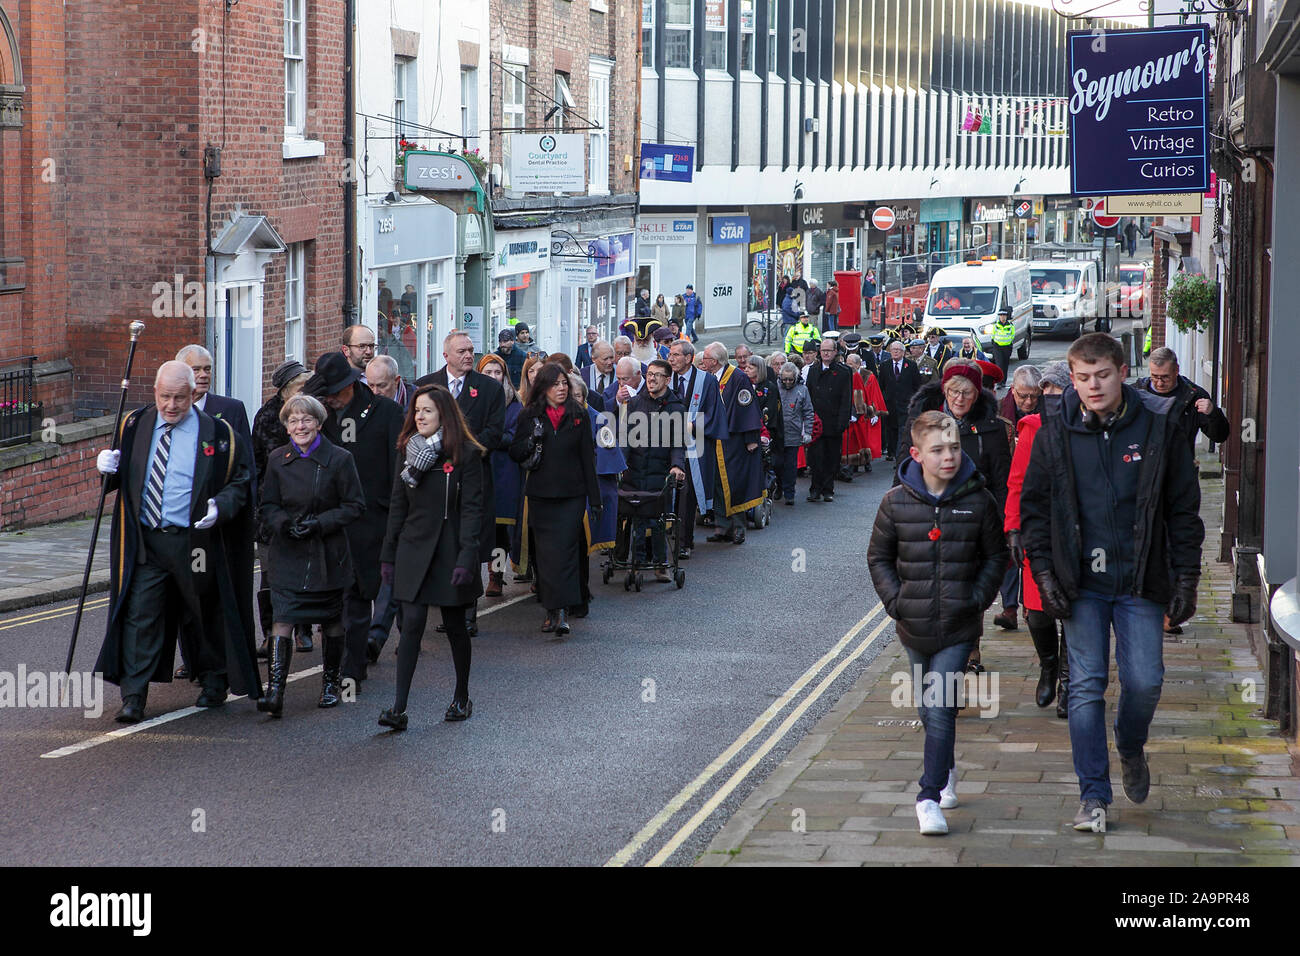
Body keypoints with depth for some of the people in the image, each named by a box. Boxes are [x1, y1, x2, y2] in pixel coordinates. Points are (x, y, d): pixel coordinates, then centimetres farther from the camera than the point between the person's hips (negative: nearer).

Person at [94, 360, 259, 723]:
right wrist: (108, 467, -8)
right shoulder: (135, 426, 5)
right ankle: (133, 698, -8)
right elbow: (121, 479, 16)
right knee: (139, 616, -8)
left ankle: (213, 681, 35)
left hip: (195, 541, -1)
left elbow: (240, 482, 3)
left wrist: (220, 506, -16)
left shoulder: (217, 433, -2)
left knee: (204, 615, 13)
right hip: (146, 541, 1)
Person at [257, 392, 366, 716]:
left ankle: (330, 682, 30)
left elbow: (354, 506, -4)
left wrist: (319, 523, -16)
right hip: (288, 553, 1)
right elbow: (268, 505, 9)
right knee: (282, 619, -11)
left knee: (331, 621, 11)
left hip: (327, 553, -1)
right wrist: (284, 524, -12)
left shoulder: (339, 459, -6)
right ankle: (274, 690, -15)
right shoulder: (278, 459, 4)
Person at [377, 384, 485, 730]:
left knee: (455, 626, 8)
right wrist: (389, 554, 9)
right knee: (412, 624, -6)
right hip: (414, 549, 3)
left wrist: (466, 556, -18)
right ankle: (398, 708, -10)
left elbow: (472, 508, -10)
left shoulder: (465, 454, -7)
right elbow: (398, 505, 12)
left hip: (449, 551, -3)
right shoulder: (407, 452, 7)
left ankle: (462, 698, 27)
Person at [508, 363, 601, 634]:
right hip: (541, 495, 1)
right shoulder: (529, 416, 6)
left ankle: (561, 612, -16)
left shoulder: (578, 416, 7)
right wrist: (533, 439, -13)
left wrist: (594, 496, 5)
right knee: (546, 553, 2)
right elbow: (515, 453, 8)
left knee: (565, 550, -11)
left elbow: (587, 457, 7)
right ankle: (552, 611, 8)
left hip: (571, 494, -1)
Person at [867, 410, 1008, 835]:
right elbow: (878, 557, 8)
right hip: (915, 625, 2)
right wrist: (894, 600, -3)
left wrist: (979, 597, -3)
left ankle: (930, 796, -9)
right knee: (928, 709, 16)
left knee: (941, 710, -11)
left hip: (958, 627, -2)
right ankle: (945, 769, 40)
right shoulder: (897, 502, -3)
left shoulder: (978, 501, -5)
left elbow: (996, 555, 7)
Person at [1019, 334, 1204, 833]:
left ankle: (1131, 748, 32)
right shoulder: (1055, 429, 0)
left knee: (1144, 682, -1)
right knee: (1086, 686, 0)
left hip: (1140, 583, 0)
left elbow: (1185, 508, 2)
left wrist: (1186, 578, -2)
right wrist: (1044, 571, -3)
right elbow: (1033, 505, 6)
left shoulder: (1159, 425, -3)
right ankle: (1093, 795, 7)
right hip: (1081, 584, 0)